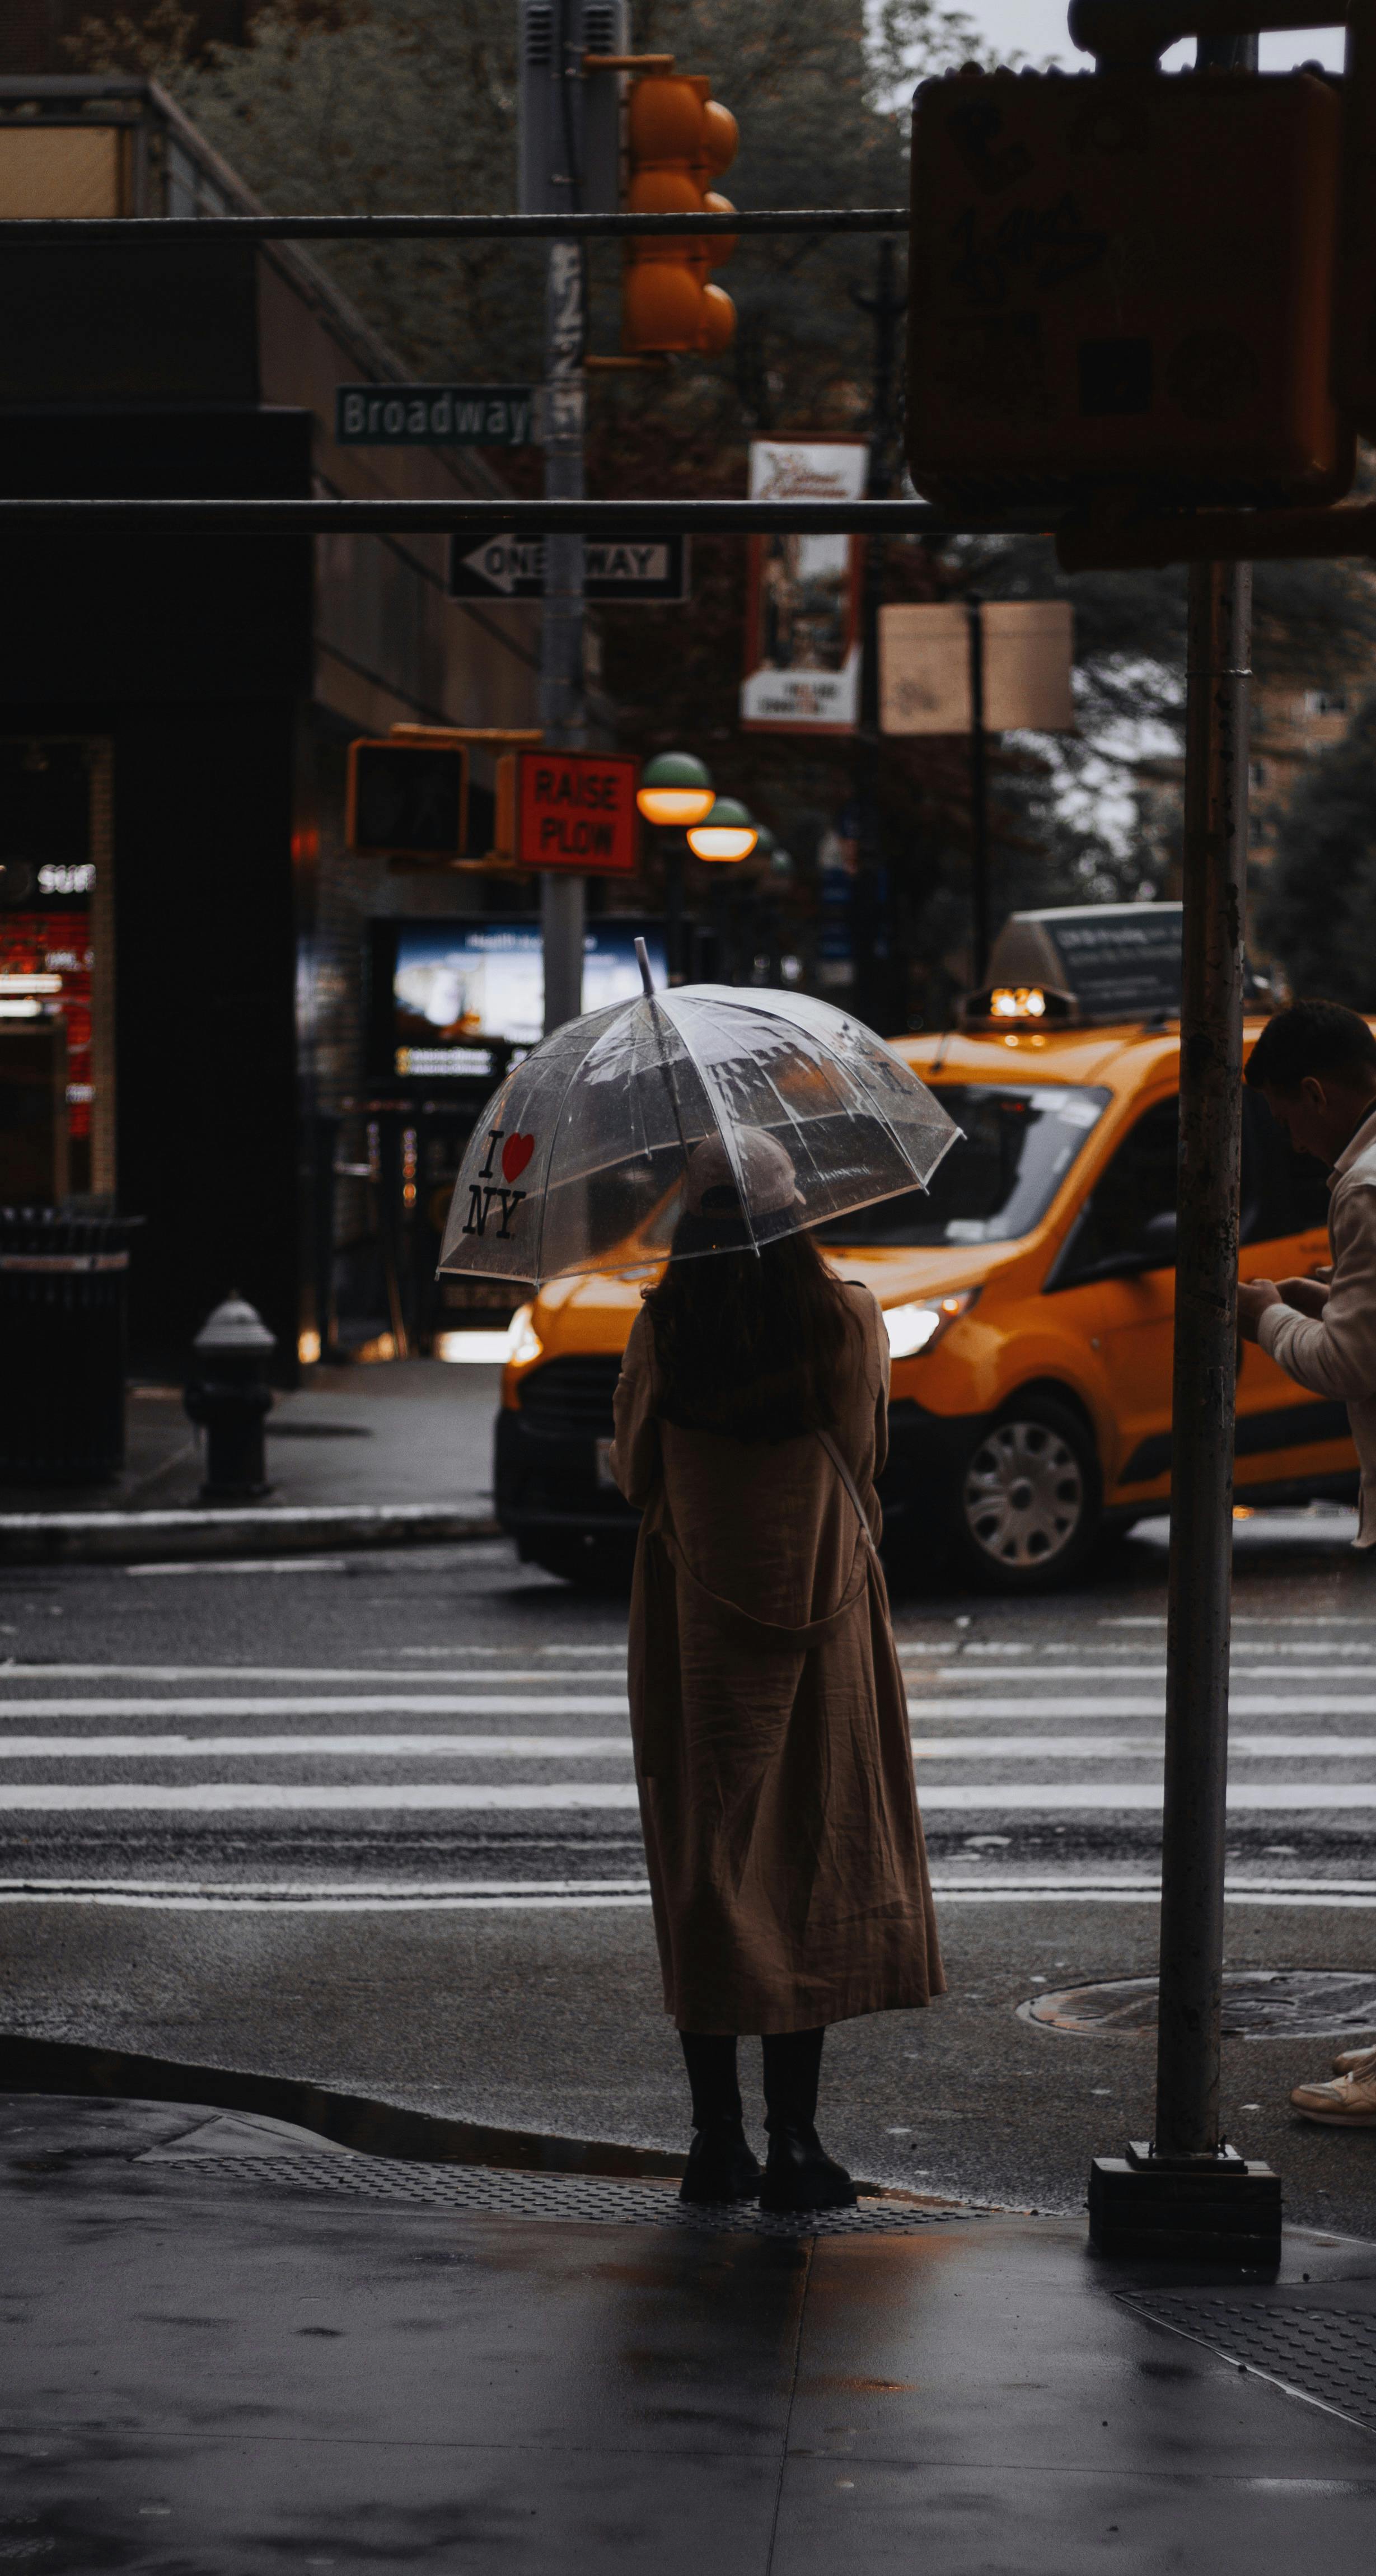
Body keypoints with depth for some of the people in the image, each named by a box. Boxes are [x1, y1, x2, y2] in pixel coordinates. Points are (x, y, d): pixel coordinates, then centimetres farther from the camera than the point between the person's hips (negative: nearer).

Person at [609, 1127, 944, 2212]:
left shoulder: (664, 1326, -6)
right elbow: (866, 1455, 4)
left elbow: (631, 1465, 5)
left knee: (703, 1856, 9)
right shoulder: (848, 1320, -9)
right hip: (818, 1611, -1)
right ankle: (794, 2142, 3)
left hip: (692, 1619, 1)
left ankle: (719, 2137, 11)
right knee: (811, 1856, 5)